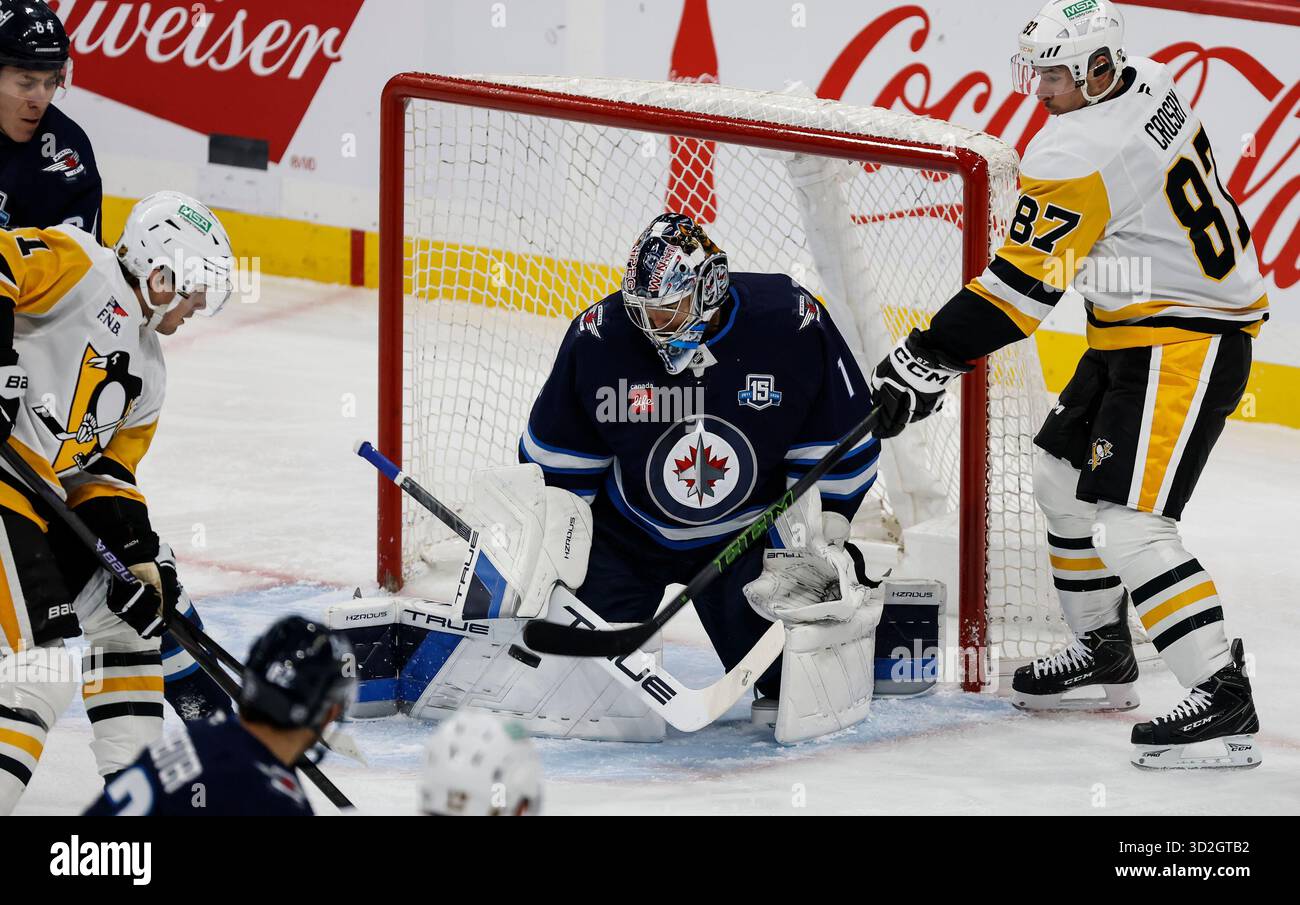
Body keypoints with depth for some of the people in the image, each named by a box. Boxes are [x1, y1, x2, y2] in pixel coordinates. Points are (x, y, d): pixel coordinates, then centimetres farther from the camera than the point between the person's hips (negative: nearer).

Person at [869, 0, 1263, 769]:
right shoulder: (1149, 85, 4)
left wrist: (926, 362, -19)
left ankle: (1224, 702, -21)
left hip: (1185, 343, -11)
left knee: (1124, 523, -18)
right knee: (1063, 480, 19)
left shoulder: (1077, 154, -23)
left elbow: (1021, 285, -23)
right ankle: (1106, 655, 33)